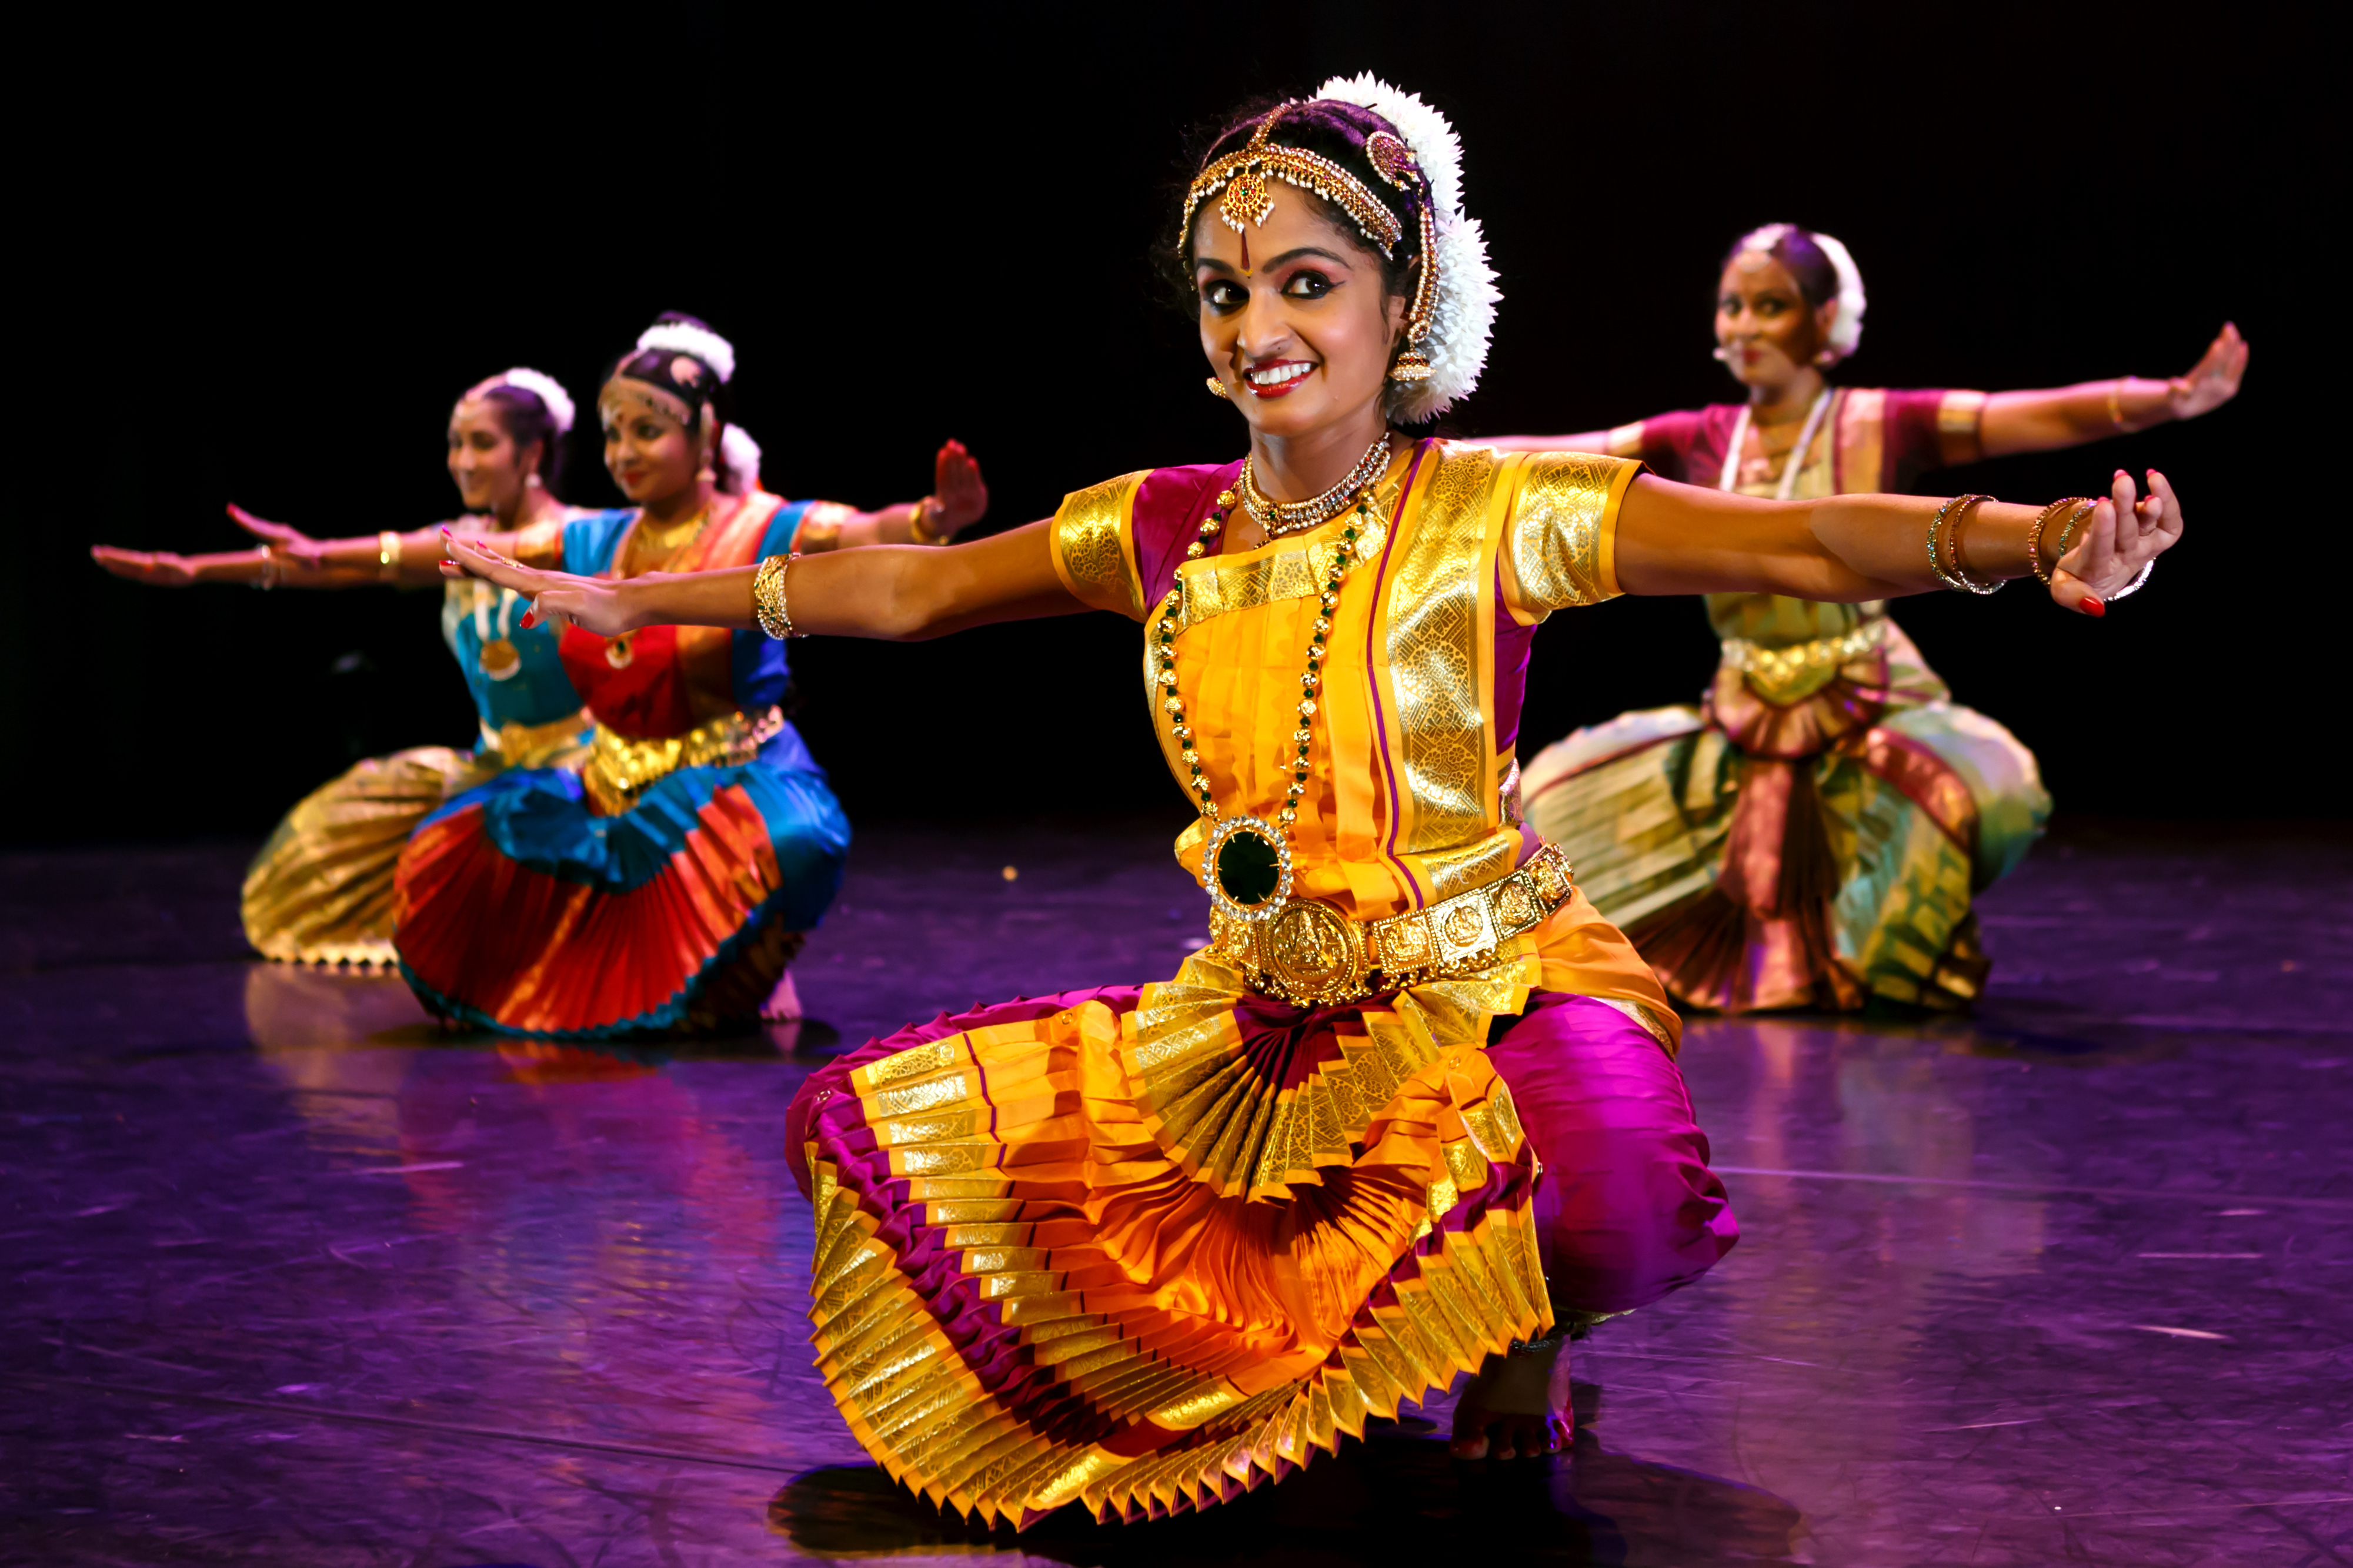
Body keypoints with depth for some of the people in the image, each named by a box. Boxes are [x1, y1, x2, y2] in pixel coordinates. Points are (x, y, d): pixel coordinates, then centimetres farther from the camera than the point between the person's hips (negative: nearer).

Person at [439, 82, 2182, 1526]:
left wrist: (2044, 538, -40)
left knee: (1615, 1218, -39)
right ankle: (1266, 1342, 22)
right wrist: (620, 601, 18)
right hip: (1258, 1026, 6)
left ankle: (1516, 1360, 4)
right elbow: (902, 589, 14)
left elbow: (1803, 543, -23)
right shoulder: (1158, 531, 2)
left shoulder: (1497, 514, -13)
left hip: (1494, 997, -5)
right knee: (868, 1125, 4)